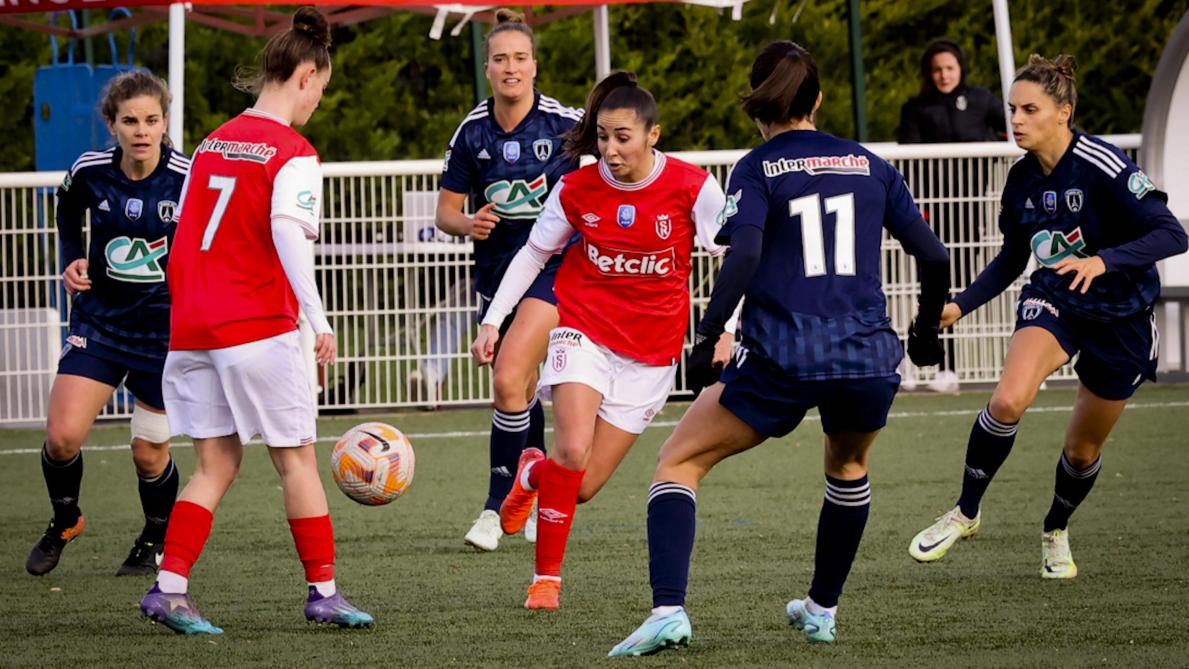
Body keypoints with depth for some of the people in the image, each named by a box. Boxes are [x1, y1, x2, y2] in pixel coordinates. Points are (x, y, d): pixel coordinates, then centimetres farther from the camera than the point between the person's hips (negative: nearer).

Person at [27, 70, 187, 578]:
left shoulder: (190, 178, -17)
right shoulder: (89, 172, -10)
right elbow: (68, 212, 15)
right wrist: (71, 260, 0)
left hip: (166, 325, -2)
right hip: (99, 318, 2)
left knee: (149, 455, 5)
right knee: (62, 436, -11)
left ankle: (158, 539, 34)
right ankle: (64, 521, 20)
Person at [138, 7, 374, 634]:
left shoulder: (213, 142, 13)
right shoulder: (293, 153, -9)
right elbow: (288, 235, -22)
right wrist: (319, 319, -26)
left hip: (190, 324, 6)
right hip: (258, 324, -6)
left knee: (216, 463, 9)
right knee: (297, 458, 5)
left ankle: (168, 587, -3)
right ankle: (323, 591, 8)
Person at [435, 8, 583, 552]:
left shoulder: (565, 124, -11)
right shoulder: (472, 131, -2)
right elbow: (446, 210, 4)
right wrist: (468, 223, -17)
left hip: (552, 269, -4)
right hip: (495, 272, 4)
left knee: (508, 381, -18)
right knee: (523, 390, 14)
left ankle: (497, 506, -9)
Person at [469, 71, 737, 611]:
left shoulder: (692, 187, -11)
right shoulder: (577, 190, -6)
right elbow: (532, 255, 7)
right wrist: (492, 321, 1)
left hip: (650, 352, 0)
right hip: (584, 330, 0)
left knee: (582, 486, -2)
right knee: (573, 450, -24)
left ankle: (535, 472, 35)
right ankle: (546, 577, -8)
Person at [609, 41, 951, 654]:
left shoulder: (757, 169, 3)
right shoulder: (871, 166, 13)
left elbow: (743, 257, -14)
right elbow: (933, 256, 11)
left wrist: (707, 337, -12)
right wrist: (926, 333, 26)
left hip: (781, 362, -4)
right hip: (869, 361, 4)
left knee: (679, 462, 8)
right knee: (848, 466, 35)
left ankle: (668, 610, -12)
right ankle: (822, 610, 38)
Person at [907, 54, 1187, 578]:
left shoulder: (1104, 167, -23)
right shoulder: (1023, 180, -5)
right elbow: (1011, 259, 11)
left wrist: (1103, 261, -41)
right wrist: (961, 305, 0)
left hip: (1122, 317, -3)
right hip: (1054, 302, 3)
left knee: (1083, 450, 10)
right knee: (1008, 401, -26)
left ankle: (1055, 532, 41)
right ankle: (966, 513, -6)